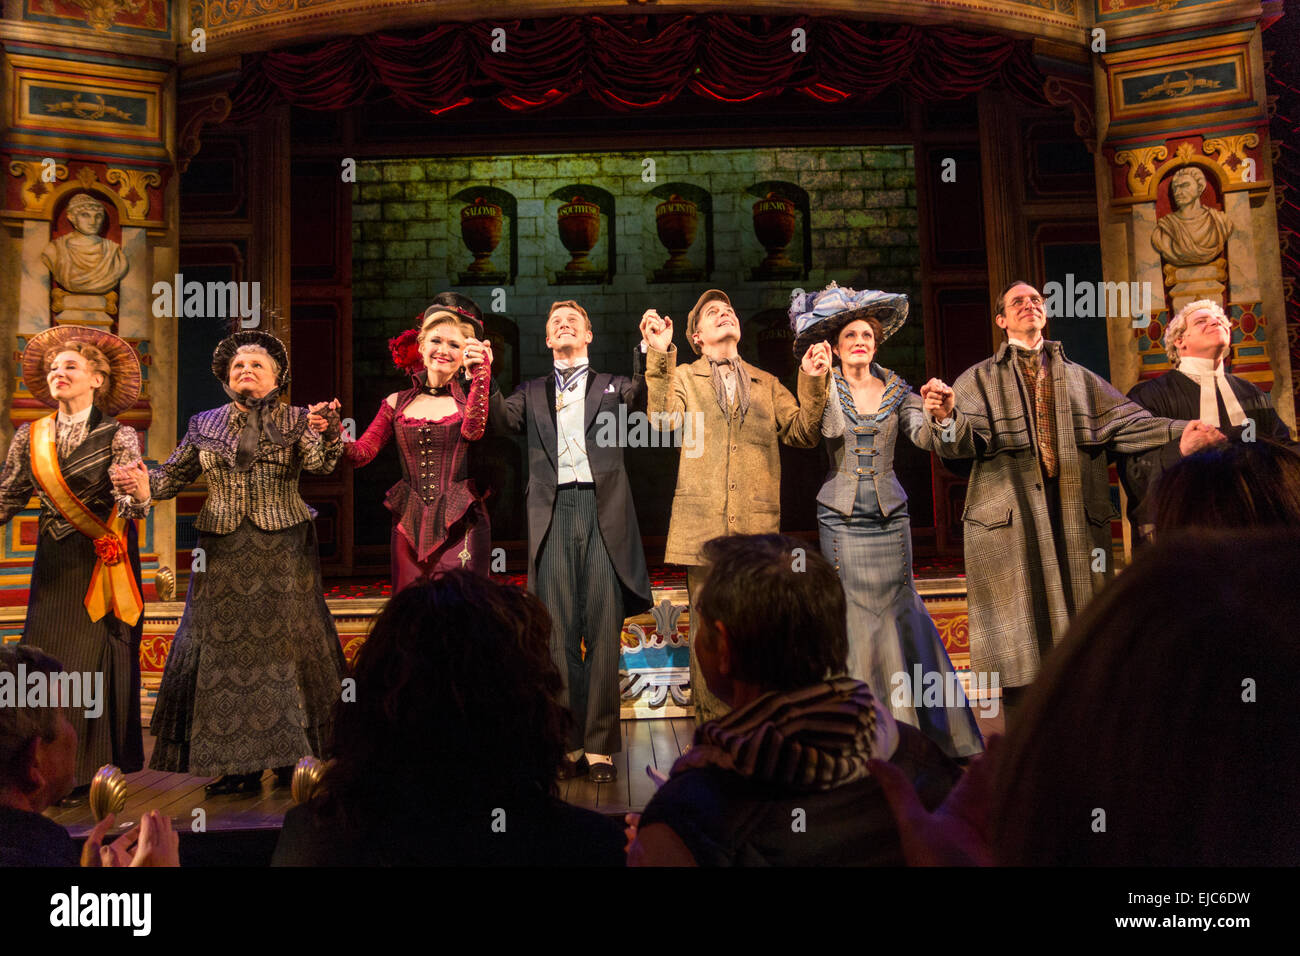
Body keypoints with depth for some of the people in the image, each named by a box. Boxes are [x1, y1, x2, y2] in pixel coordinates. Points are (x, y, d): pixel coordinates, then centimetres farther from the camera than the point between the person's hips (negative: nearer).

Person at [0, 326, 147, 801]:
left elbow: (133, 501, -16)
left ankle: (86, 771, 8)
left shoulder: (119, 436, -6)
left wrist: (136, 496, -39)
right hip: (54, 566, 4)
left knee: (92, 661, -1)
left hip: (103, 565, -4)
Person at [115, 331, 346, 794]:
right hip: (223, 554, 3)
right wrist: (145, 483, -10)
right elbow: (174, 473, 12)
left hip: (281, 552, -3)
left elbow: (320, 464, -14)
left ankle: (296, 757, 11)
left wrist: (326, 432, -34)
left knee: (285, 643, 1)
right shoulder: (205, 425, 12)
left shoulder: (295, 420, 3)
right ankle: (236, 762, 14)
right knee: (223, 647, 4)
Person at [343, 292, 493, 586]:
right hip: (410, 528, 3)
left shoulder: (469, 400, 3)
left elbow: (473, 430, -20)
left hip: (460, 526, -2)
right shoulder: (397, 403, 10)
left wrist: (481, 373, -22)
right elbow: (361, 454, 1)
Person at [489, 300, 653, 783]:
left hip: (603, 512, -1)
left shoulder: (613, 386, 17)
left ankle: (600, 746, 4)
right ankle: (568, 744, 8)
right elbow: (500, 418, 4)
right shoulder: (532, 393, 21)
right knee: (559, 634, 1)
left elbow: (643, 398, -3)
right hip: (552, 513, 1)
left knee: (603, 631, -3)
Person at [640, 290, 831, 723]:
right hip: (703, 523, -2)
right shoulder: (681, 377, 12)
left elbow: (804, 434, 10)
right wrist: (659, 357, -16)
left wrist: (813, 382, -3)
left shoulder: (766, 384, 20)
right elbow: (664, 423, -9)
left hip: (758, 525, 2)